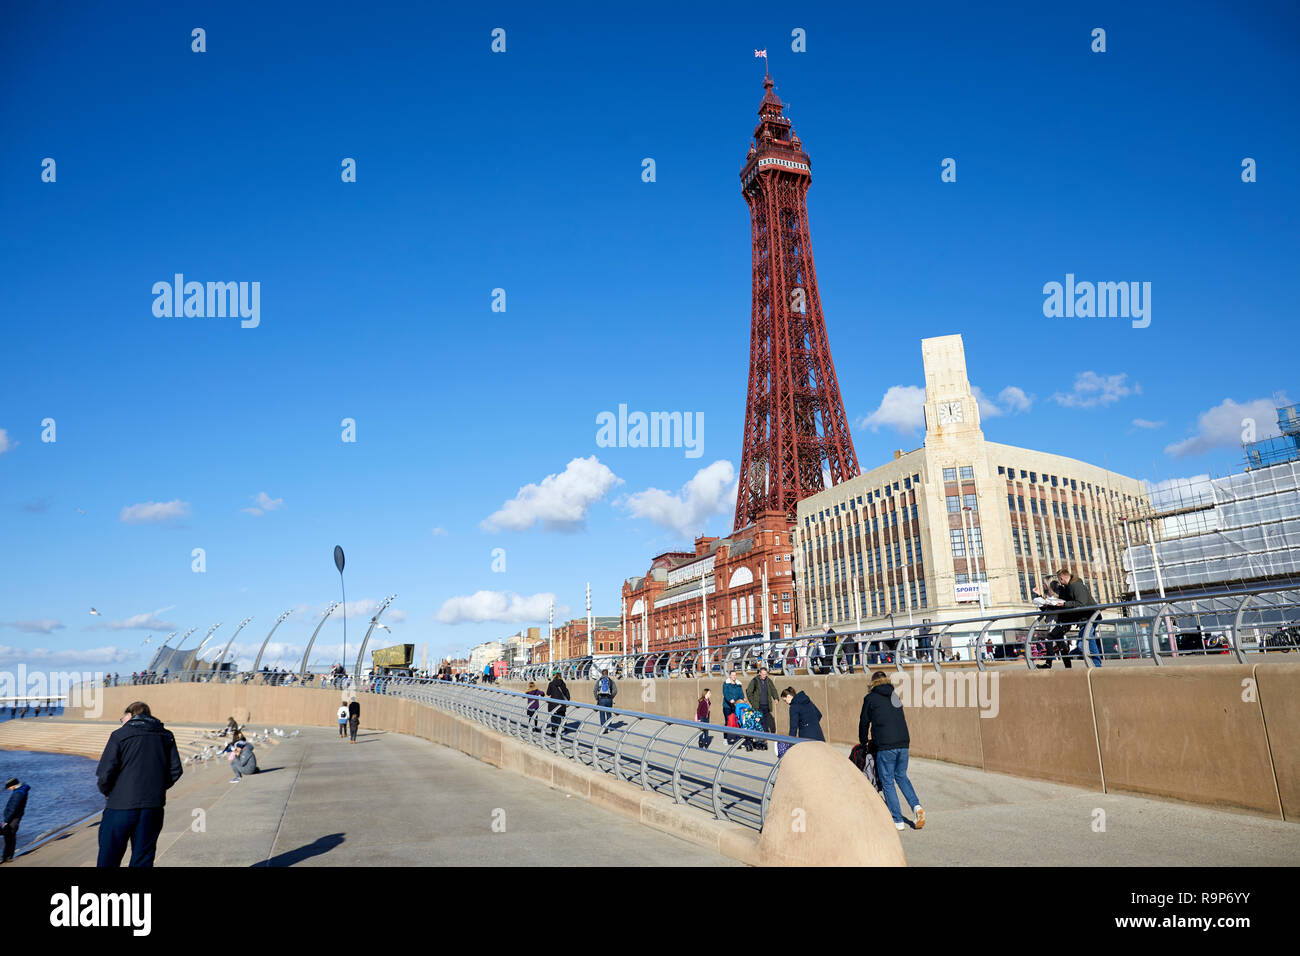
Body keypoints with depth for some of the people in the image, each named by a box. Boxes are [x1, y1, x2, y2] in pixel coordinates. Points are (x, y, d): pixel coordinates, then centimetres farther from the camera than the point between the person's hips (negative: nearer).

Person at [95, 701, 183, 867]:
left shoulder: (120, 735, -1)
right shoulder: (166, 736, 10)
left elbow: (104, 774, -8)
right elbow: (175, 770, 5)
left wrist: (107, 792, 10)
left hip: (120, 806, -3)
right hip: (154, 808, 4)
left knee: (108, 860, 10)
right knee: (143, 861, 11)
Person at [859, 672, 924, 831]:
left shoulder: (870, 698, 2)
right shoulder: (895, 697, 18)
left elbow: (864, 722, 7)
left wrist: (863, 742, 25)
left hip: (886, 746, -6)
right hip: (903, 743, 6)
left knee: (887, 782, 4)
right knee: (901, 776, 22)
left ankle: (898, 820, 4)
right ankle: (917, 806, 4)